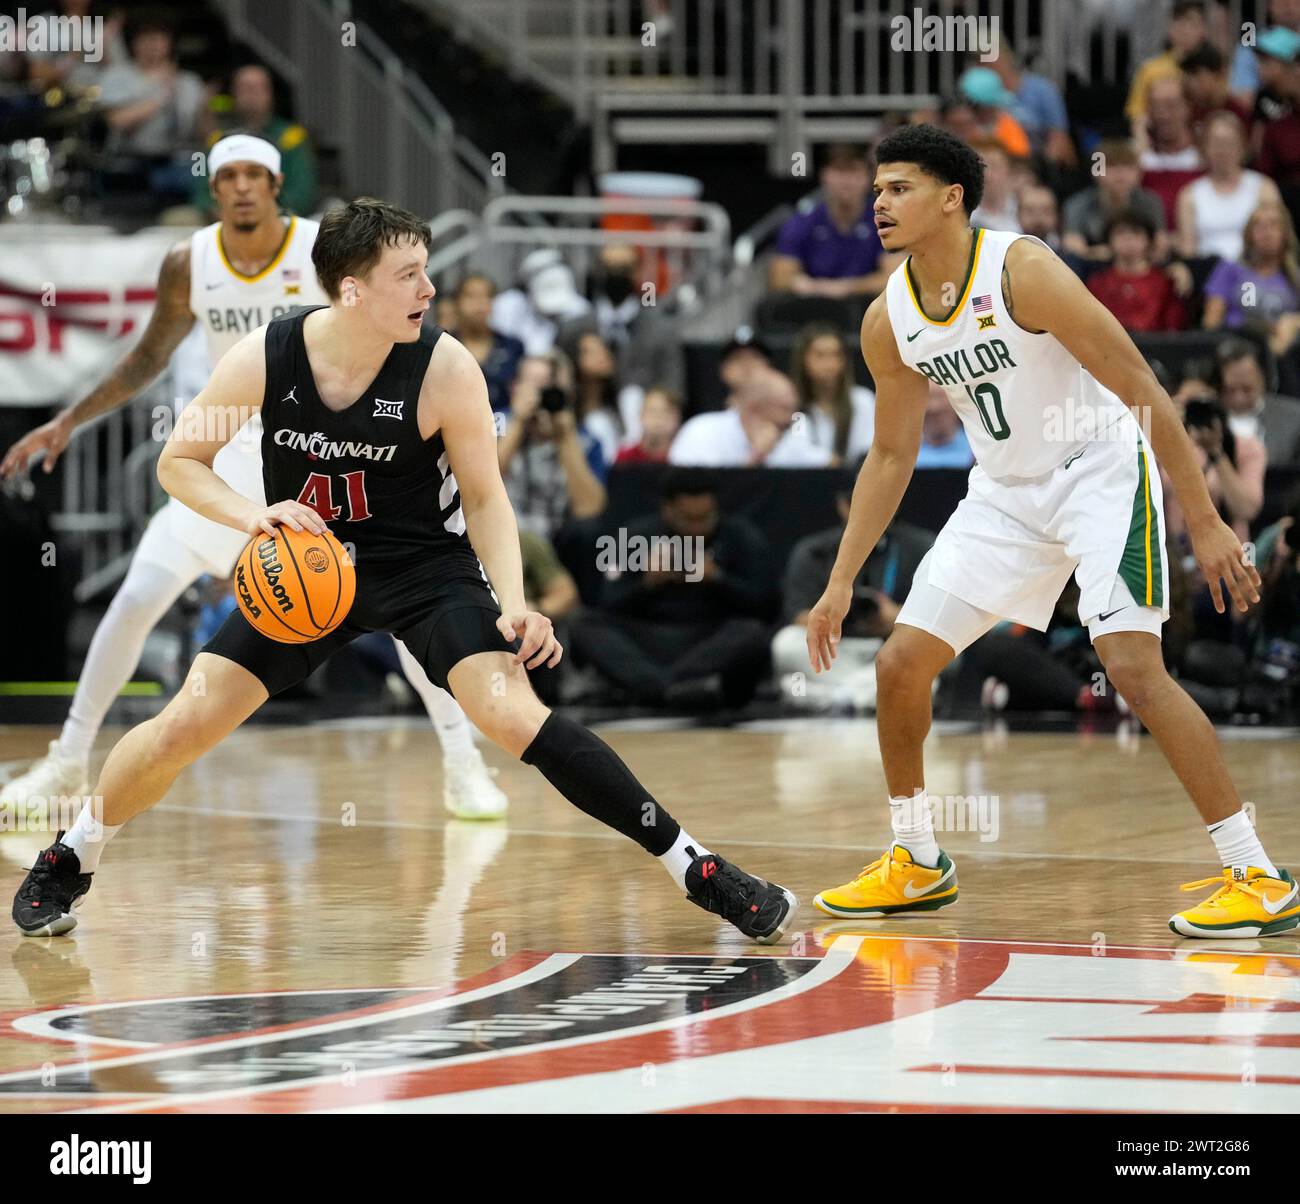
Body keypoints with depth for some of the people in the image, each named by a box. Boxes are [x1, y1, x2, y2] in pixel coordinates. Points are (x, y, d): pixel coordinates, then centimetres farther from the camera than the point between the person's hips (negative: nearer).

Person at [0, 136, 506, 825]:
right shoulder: (189, 265, -6)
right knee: (137, 598, -7)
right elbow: (149, 359, 10)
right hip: (234, 457, 2)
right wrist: (68, 423, 6)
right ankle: (67, 764, 7)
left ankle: (462, 765, 0)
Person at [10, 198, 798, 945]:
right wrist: (250, 514, -23)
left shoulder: (445, 369, -21)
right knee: (187, 724, -4)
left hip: (425, 564, -2)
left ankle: (695, 868, -19)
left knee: (510, 711, -24)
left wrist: (513, 606, -23)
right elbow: (179, 462, -4)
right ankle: (68, 862, 23)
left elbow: (485, 497, -9)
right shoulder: (264, 358, -17)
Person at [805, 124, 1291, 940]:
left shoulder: (1023, 273, -23)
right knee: (901, 663, 3)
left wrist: (1206, 524, -24)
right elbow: (892, 456, 11)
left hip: (1101, 470, -7)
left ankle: (1259, 879, -17)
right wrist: (841, 584, 8)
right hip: (1005, 494, 7)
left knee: (1132, 664, -23)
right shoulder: (889, 321, -3)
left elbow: (1145, 395, -22)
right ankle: (917, 865, 23)